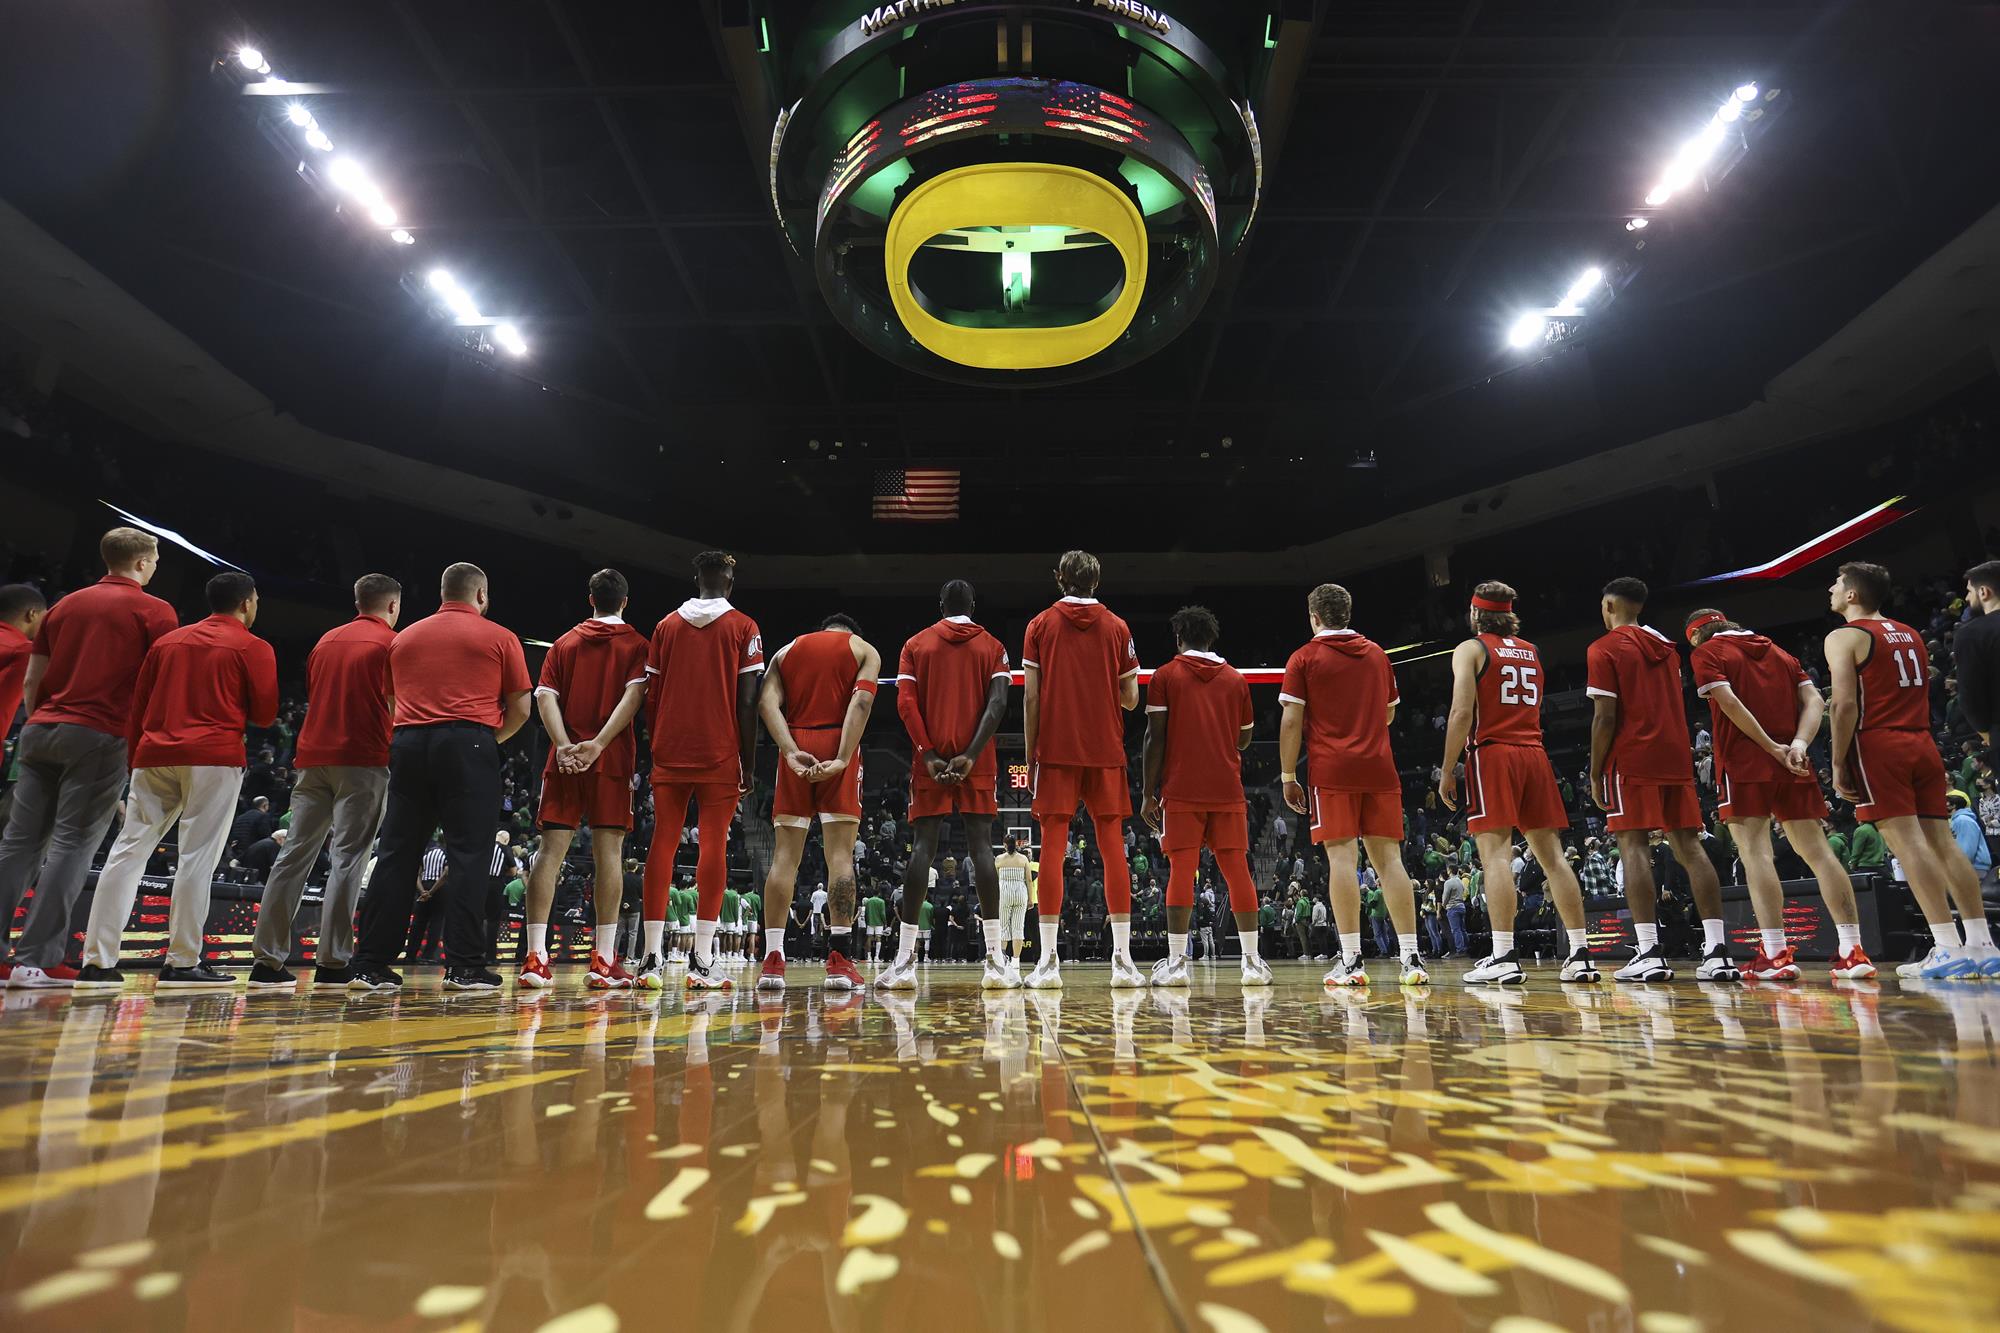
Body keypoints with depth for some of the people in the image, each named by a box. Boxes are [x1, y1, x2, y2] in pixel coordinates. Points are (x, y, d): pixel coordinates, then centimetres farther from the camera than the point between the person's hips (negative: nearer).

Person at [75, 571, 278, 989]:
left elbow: (137, 704, 17)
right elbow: (265, 714, 0)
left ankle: (97, 963, 6)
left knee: (128, 851, 7)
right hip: (215, 756, -5)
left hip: (154, 755, 5)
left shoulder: (167, 641, 18)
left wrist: (134, 757, 22)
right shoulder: (253, 648, 2)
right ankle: (182, 963, -4)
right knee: (197, 857, -4)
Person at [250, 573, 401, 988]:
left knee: (296, 853, 7)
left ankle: (268, 962, 7)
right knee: (347, 857, -5)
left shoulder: (326, 640, 18)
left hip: (313, 755, 6)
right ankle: (332, 963, -6)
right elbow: (394, 705, -9)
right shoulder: (390, 642, -2)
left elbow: (313, 698, 21)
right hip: (362, 759, -6)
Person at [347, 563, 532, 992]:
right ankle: (463, 965, -4)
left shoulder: (405, 637, 20)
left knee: (395, 854, 8)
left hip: (409, 743, 4)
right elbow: (520, 708, 6)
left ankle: (370, 965, 10)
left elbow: (392, 700, 25)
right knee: (468, 854, -3)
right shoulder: (499, 638, 7)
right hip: (468, 743, -4)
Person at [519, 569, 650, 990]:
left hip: (564, 758, 3)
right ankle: (604, 961, -2)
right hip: (612, 758, -3)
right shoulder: (636, 644, 6)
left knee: (550, 850, 3)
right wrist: (597, 744, -16)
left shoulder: (564, 643, 16)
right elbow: (633, 696, -10)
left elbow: (545, 697, 3)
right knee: (607, 852, -2)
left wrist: (564, 746, -8)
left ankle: (535, 957, 0)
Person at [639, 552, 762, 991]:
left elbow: (652, 696, 9)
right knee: (713, 846, -2)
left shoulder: (666, 626, 11)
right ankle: (702, 960, -3)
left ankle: (652, 958, 5)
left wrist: (656, 749, 16)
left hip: (670, 754, 3)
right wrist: (749, 765, 0)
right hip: (719, 756, -3)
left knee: (662, 844, 5)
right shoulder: (743, 628, 1)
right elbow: (747, 703, -4)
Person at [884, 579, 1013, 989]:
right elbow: (997, 702, -5)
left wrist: (928, 755, -6)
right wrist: (971, 755, -12)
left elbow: (905, 703, -1)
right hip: (977, 763, 0)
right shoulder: (992, 646, 11)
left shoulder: (916, 644, 12)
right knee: (981, 847, -1)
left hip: (930, 760, 0)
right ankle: (996, 960, -4)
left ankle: (904, 960, -3)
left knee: (923, 846, 0)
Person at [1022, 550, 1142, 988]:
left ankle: (1049, 961, -3)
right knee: (1112, 847, 4)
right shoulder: (1117, 627, 7)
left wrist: (1030, 756, 4)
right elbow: (1130, 699, 6)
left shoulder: (1041, 625, 5)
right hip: (1106, 751, 1)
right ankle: (1123, 958, 4)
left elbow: (1030, 697, 0)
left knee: (1053, 847, -1)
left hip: (1055, 751, -1)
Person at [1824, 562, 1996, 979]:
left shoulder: (1843, 637, -4)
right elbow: (1920, 697, 22)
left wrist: (1838, 764, -11)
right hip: (1923, 744, 8)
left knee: (1909, 844, -10)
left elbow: (1845, 704, -13)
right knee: (1943, 842, 7)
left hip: (1878, 746, -7)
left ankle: (1949, 948, -13)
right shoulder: (1911, 635, 21)